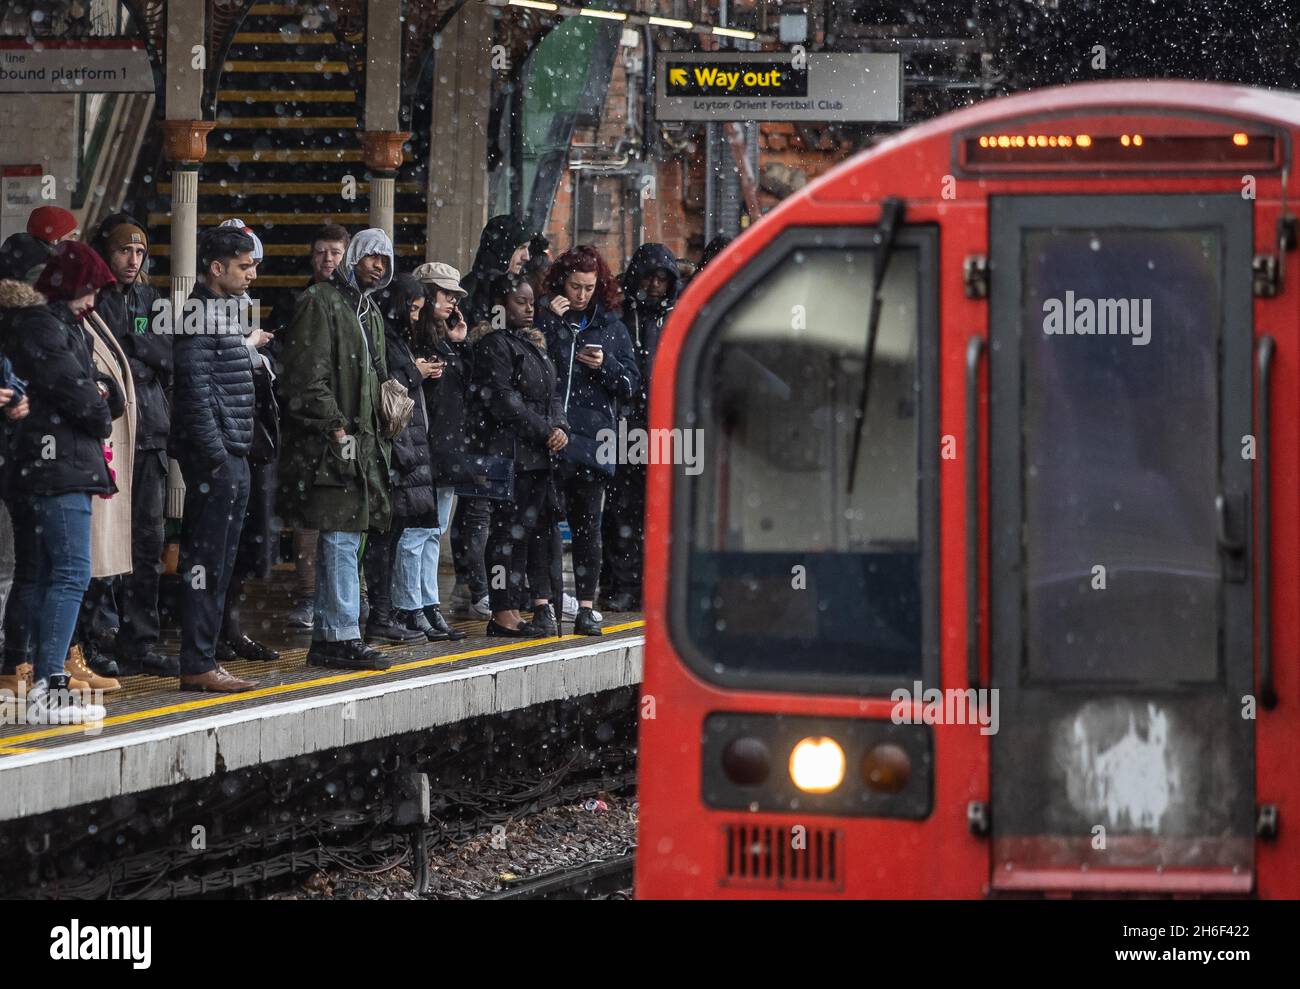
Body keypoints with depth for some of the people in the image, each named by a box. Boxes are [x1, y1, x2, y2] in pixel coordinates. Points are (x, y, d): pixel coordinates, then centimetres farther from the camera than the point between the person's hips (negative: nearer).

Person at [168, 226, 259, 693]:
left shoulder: (225, 310, 19)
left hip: (231, 457, 10)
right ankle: (197, 666, -8)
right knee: (207, 562, -8)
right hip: (215, 456, -10)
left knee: (217, 565, 12)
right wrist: (216, 454, -20)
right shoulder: (200, 314, -12)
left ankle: (203, 658, 16)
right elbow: (196, 391, -18)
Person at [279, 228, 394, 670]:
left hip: (363, 445, 9)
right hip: (330, 445, -9)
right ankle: (342, 636, -12)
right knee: (340, 540, -12)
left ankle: (327, 640, 13)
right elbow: (307, 376, -14)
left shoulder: (371, 314, 22)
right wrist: (335, 427, -18)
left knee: (343, 542, 9)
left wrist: (379, 435, 18)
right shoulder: (321, 302, -7)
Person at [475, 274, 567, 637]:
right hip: (510, 453, -9)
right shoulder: (494, 344, -8)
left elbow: (552, 395, 20)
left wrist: (560, 428, 1)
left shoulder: (534, 344, 20)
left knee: (527, 531, 8)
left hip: (538, 456, 9)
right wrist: (545, 432, -15)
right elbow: (504, 401, -16)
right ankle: (503, 612, -7)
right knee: (509, 531, -8)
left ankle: (513, 610, 11)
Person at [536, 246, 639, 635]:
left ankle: (586, 607, 7)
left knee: (587, 526, 4)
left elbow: (630, 384, 13)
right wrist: (550, 321, -11)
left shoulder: (610, 326, 13)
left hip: (592, 441, 2)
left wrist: (606, 365, -6)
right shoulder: (544, 320, 6)